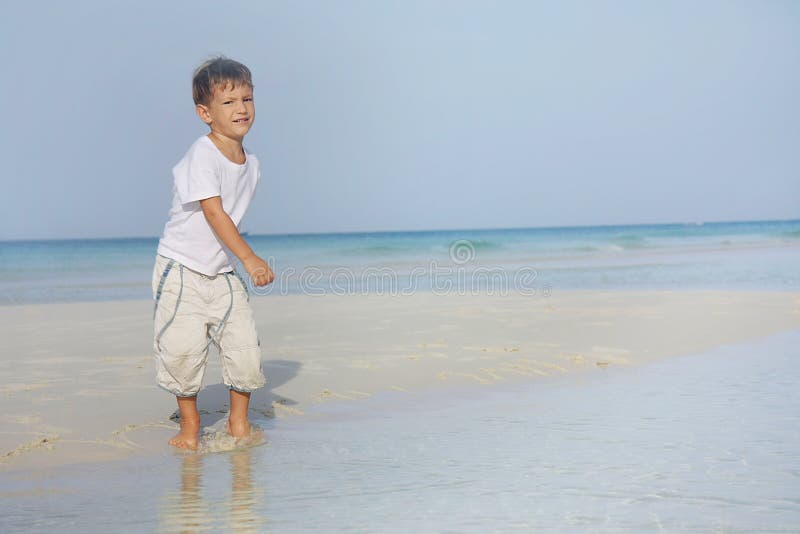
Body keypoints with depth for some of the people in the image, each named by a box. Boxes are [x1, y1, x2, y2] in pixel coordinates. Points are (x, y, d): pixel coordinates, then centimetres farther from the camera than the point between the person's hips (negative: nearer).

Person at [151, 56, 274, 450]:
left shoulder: (251, 164, 5)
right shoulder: (202, 156, -18)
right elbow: (213, 212, -27)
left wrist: (237, 259, 14)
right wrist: (249, 258, -33)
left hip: (223, 273, 6)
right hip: (181, 270, -6)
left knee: (246, 347, -2)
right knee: (182, 350, -5)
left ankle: (239, 421, 18)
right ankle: (189, 423, 17)